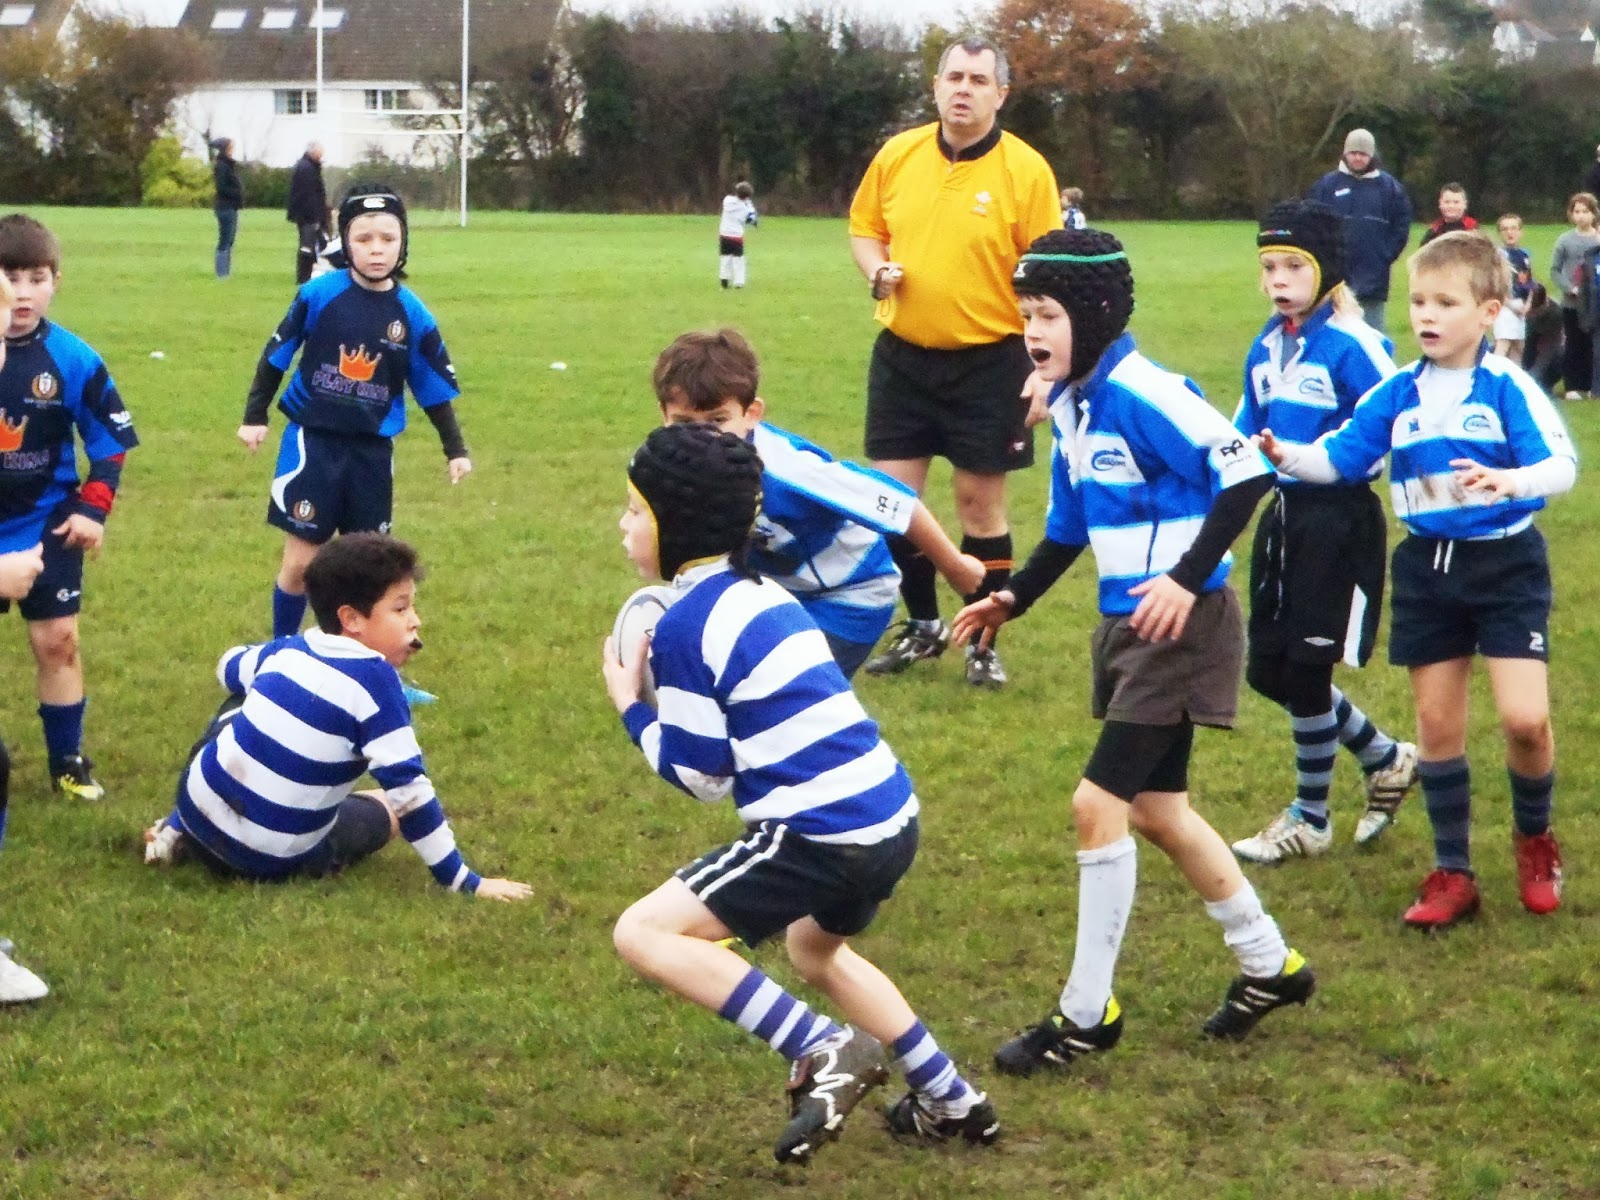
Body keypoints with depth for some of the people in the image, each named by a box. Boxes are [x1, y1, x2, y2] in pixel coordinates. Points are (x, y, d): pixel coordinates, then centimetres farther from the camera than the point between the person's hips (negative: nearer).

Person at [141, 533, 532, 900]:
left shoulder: (290, 648, 2)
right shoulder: (375, 680, -18)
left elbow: (230, 666, 25)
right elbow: (408, 787, -20)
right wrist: (464, 882, -15)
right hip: (275, 858, -4)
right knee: (383, 809, 23)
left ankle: (177, 832, 21)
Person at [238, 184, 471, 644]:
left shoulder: (412, 314, -5)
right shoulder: (319, 294, -11)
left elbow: (434, 386, 4)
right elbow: (275, 356, 0)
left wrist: (455, 449, 6)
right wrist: (254, 416, 2)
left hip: (372, 450, 2)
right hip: (313, 441, -2)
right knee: (300, 564, 0)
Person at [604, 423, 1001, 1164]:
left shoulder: (683, 627, -10)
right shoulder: (758, 593, 15)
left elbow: (701, 776, -6)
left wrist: (630, 706, 7)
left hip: (824, 837, -9)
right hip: (888, 817, 9)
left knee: (644, 934, -7)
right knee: (814, 949, 36)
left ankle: (826, 1054, -12)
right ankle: (953, 1103, 40)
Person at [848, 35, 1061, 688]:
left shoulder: (1025, 170, -10)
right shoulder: (898, 154, 1)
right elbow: (865, 227, 16)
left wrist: (1046, 372, -14)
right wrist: (878, 271, -7)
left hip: (989, 360, -4)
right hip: (903, 354, 4)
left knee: (980, 502, 4)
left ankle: (983, 642, 18)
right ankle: (922, 626, 26)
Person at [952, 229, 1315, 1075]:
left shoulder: (1139, 393, -20)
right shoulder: (1070, 403, 8)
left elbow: (1245, 471, -26)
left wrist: (1189, 578, -30)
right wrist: (1013, 599, 9)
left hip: (1180, 626, -10)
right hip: (1127, 626, 10)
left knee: (1099, 804, -9)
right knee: (1156, 809, 17)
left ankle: (1088, 1013, 5)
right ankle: (1270, 965, 34)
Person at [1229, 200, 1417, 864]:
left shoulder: (1352, 345, -15)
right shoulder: (1267, 348, 9)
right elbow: (1246, 431, 20)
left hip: (1339, 522, -8)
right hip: (1284, 516, 8)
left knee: (1305, 668, -1)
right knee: (1271, 671, 11)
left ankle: (1311, 819, 17)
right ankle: (1385, 759, 31)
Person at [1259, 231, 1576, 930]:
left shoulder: (1507, 388, -11)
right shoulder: (1398, 394, 3)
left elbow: (1561, 464, -20)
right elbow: (1340, 457, 4)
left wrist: (1509, 481, -39)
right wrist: (1285, 455, -14)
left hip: (1505, 561, -4)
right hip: (1427, 565, 4)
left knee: (1524, 718, -14)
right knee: (1437, 722, 8)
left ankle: (1534, 837, 15)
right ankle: (1451, 873, 19)